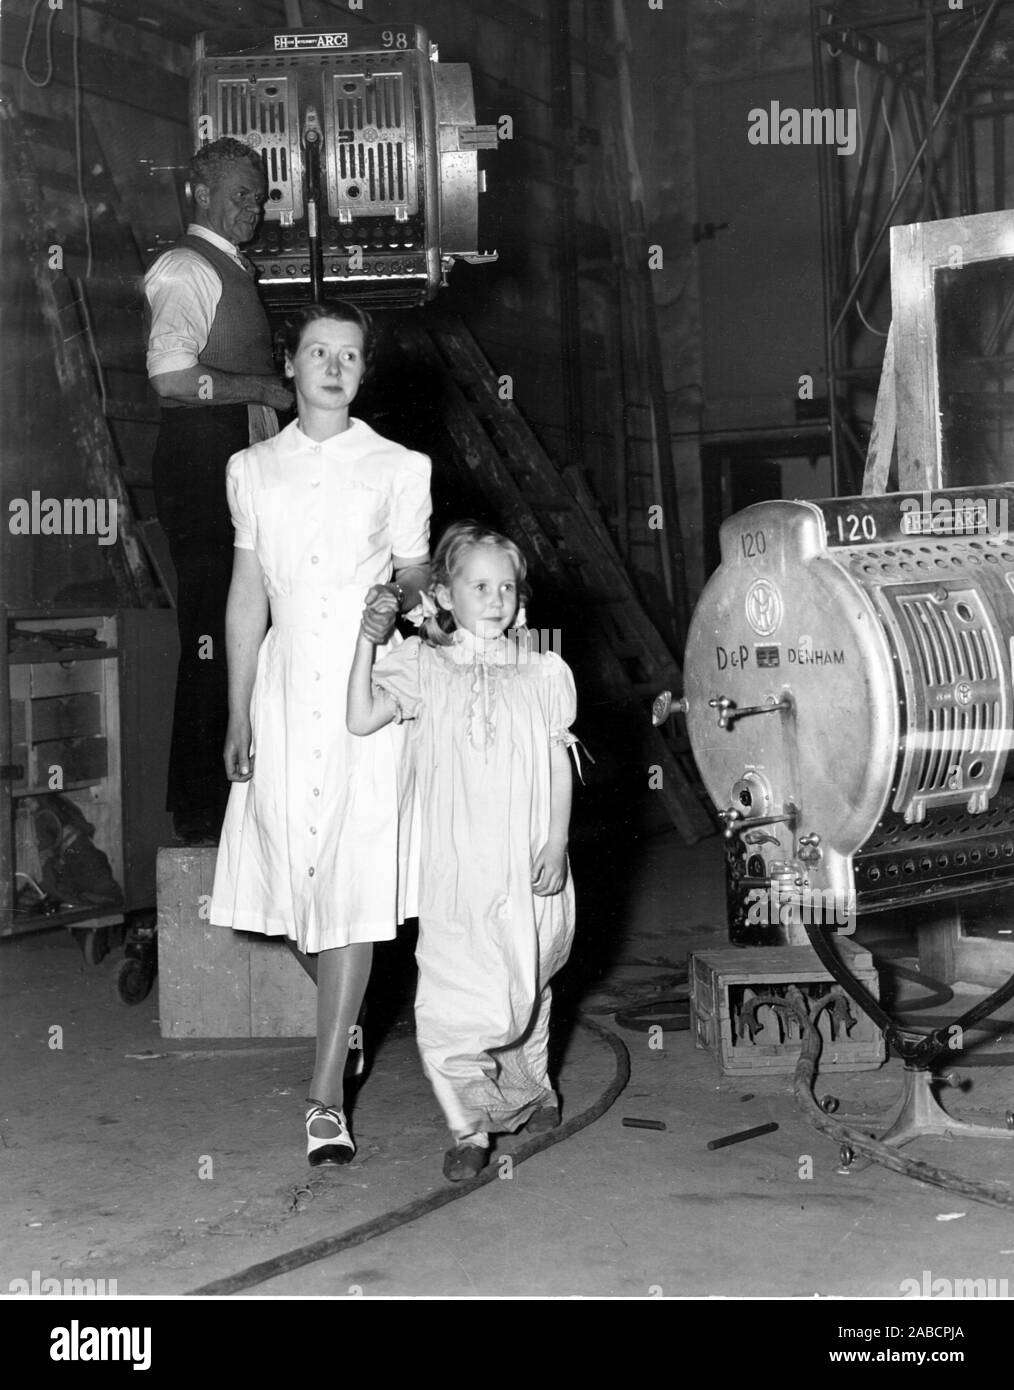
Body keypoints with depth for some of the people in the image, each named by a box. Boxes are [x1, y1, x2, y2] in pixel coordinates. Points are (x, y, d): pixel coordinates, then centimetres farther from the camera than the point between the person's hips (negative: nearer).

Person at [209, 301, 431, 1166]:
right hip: (285, 683, 3)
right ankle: (345, 1018, 32)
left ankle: (326, 1094, -2)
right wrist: (237, 714, 8)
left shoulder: (398, 468, 5)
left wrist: (397, 599, -14)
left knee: (355, 883, -7)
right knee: (292, 866, 3)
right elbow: (247, 597, 12)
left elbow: (418, 573, 10)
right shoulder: (252, 469, 12)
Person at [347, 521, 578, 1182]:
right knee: (455, 998, -6)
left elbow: (559, 764, 5)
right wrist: (367, 640, -11)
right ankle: (470, 1127, 11)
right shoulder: (423, 667, 2)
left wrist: (557, 842, -3)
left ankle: (531, 1088, 42)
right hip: (455, 867, -1)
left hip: (528, 864, 2)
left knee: (526, 990, 15)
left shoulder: (544, 672, 5)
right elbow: (361, 719, -9)